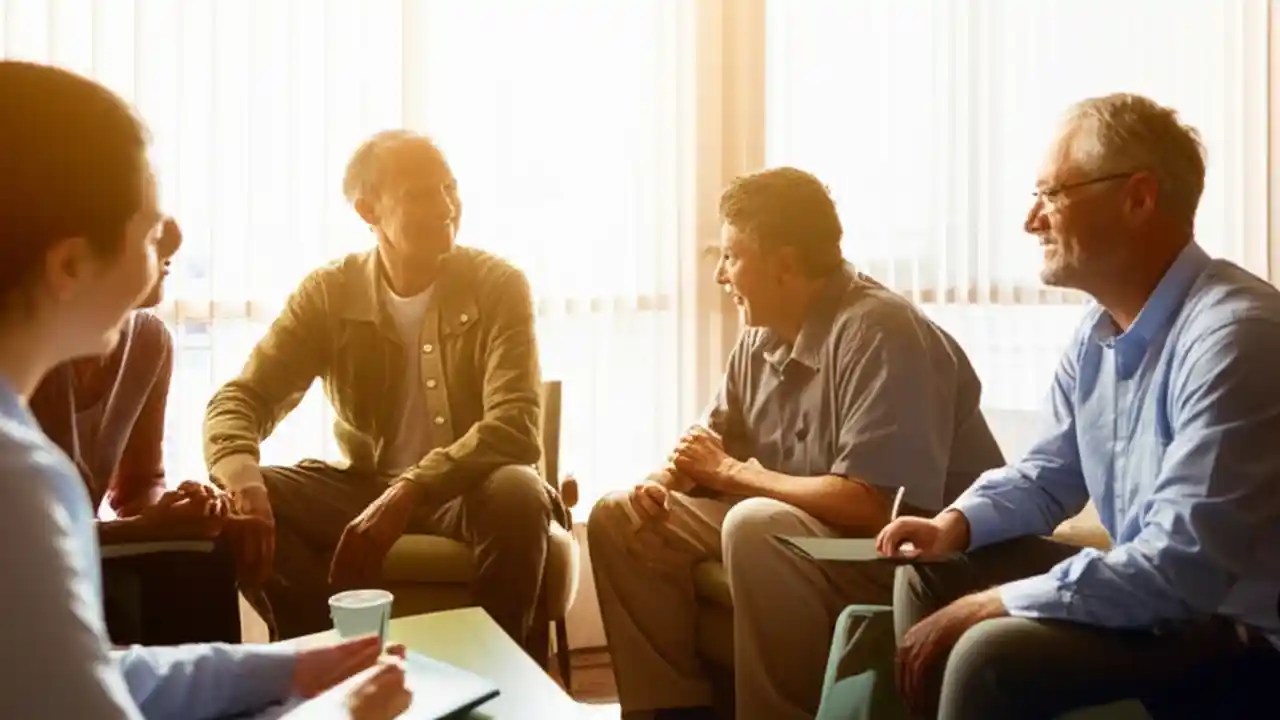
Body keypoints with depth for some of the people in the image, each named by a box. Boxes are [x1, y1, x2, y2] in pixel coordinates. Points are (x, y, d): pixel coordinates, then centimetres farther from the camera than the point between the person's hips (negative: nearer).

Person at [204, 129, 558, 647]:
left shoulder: (498, 285, -10)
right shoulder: (327, 293, -3)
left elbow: (515, 425, -22)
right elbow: (242, 397, -8)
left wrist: (408, 491, -37)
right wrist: (241, 476, -33)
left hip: (466, 491, -2)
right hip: (364, 485, 2)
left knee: (517, 495, -36)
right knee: (235, 503, -21)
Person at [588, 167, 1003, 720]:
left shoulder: (878, 332, -23)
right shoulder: (761, 338, 3)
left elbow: (871, 505, -30)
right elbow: (712, 450, 14)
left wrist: (732, 473, -19)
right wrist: (660, 485, -10)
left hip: (916, 551, -8)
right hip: (791, 524, 9)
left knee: (756, 527, -37)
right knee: (618, 518, 1)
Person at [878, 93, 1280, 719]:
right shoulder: (1098, 333, 5)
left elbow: (1181, 568, -31)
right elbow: (1050, 474, 18)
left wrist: (986, 606, -24)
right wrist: (956, 524, -3)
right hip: (1156, 589, 9)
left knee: (990, 654, -27)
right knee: (930, 579, 9)